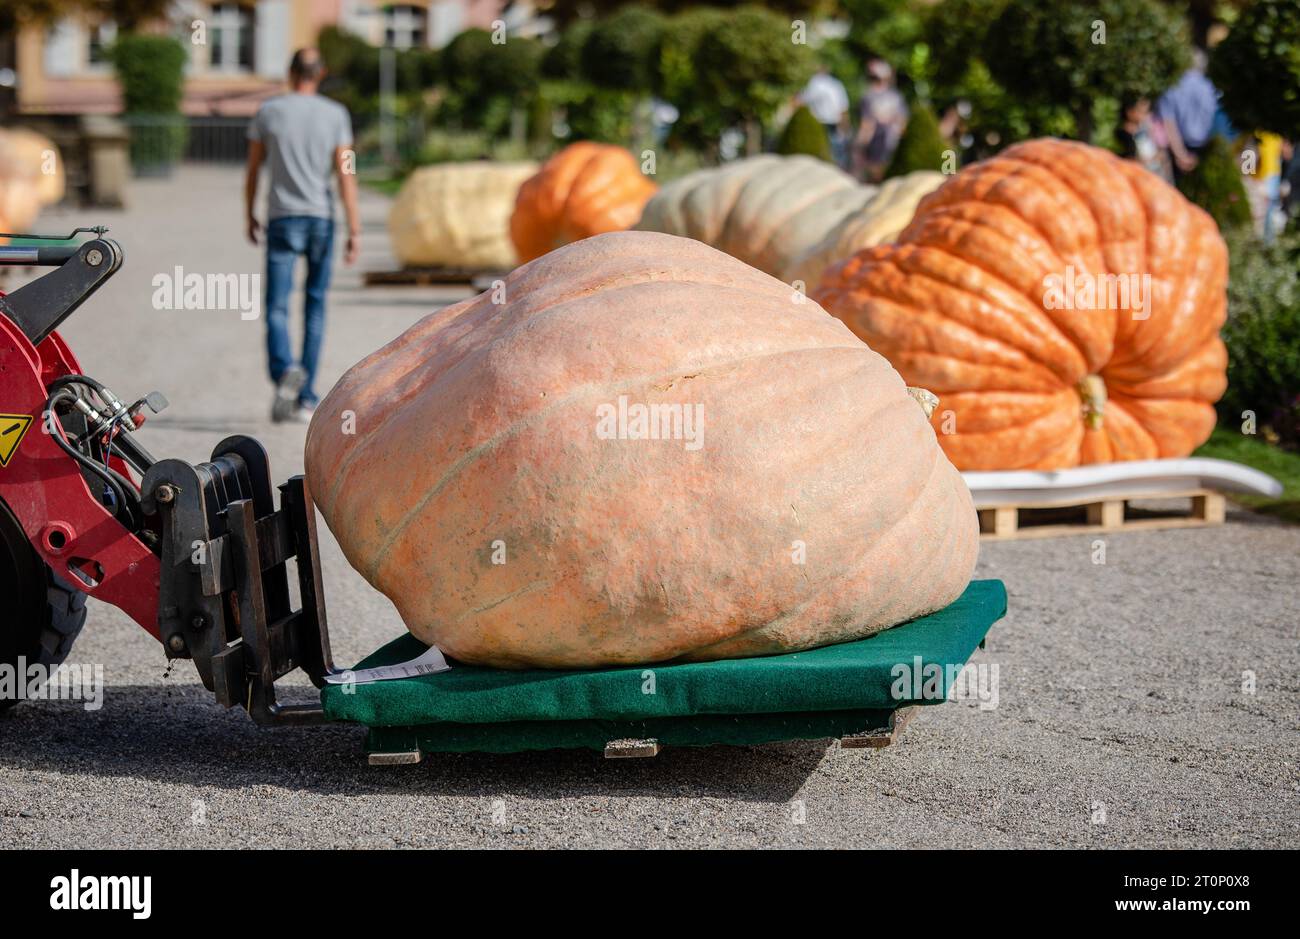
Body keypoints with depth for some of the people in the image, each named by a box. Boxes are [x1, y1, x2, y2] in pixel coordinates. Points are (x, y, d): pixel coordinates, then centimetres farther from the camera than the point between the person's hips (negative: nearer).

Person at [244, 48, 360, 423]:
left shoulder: (268, 111, 2)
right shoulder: (335, 114, 1)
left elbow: (253, 170, 6)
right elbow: (345, 174, -6)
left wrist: (250, 217, 19)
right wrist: (354, 230, -6)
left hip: (281, 219, -1)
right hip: (322, 219, 1)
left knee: (277, 307, -5)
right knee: (315, 307, 11)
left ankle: (284, 368, -33)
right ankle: (305, 397, 10)